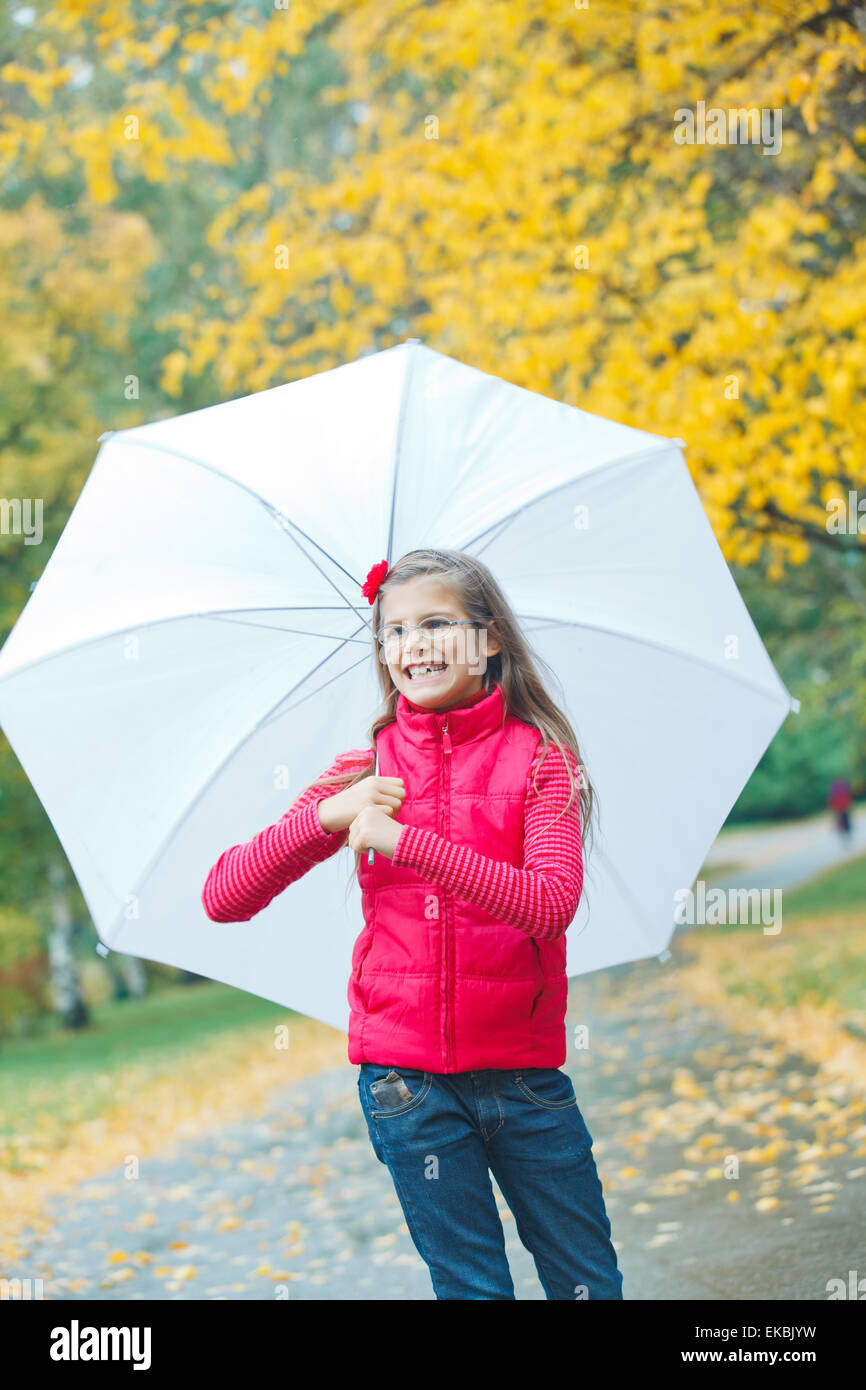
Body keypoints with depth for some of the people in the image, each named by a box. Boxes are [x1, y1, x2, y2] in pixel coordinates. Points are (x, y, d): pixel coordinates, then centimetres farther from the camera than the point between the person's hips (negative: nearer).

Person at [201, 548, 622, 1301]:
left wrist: (403, 840, -23)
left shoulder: (539, 759, -1)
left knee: (589, 1283, 5)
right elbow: (223, 898, 0)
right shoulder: (361, 776, 5)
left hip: (523, 1066, -1)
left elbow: (550, 904, -18)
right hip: (407, 1079, 1)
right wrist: (324, 817, -15)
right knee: (472, 1284, 7)